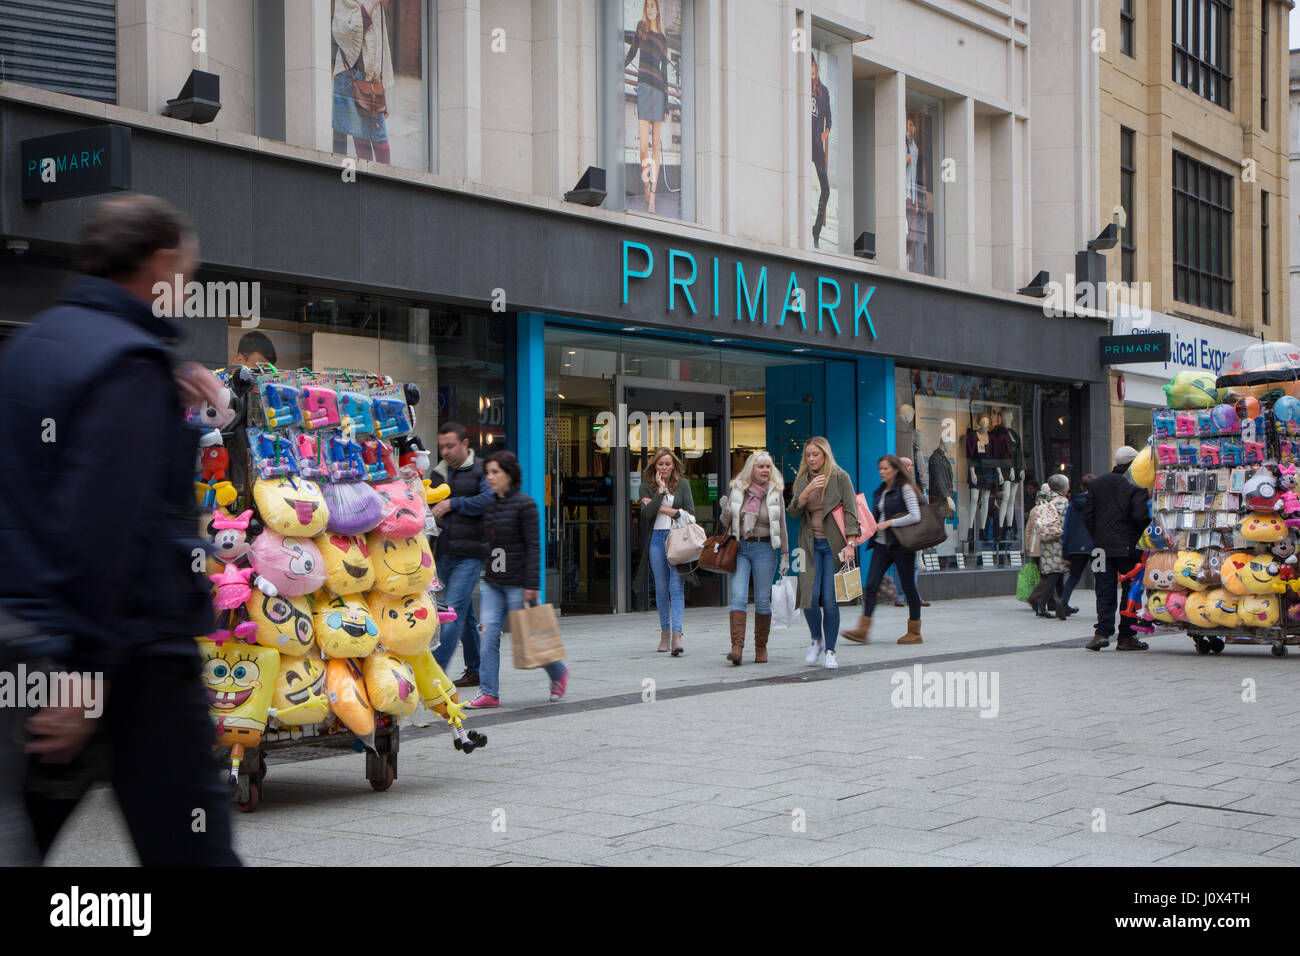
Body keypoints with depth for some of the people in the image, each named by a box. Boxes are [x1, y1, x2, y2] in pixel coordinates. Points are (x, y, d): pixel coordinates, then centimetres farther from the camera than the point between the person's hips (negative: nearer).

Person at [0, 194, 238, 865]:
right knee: (188, 842, -1)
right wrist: (91, 676, -22)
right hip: (134, 646, -9)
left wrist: (169, 390, 15)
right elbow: (108, 523, -22)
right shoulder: (129, 361, -14)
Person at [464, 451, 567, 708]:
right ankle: (489, 692, -2)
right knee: (488, 633, -4)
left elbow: (533, 546, -13)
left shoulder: (524, 504, -10)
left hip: (517, 583, -6)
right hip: (493, 581, 6)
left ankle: (558, 673, 25)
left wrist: (531, 584, -17)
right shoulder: (490, 505, 11)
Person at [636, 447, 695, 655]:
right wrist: (660, 490, -9)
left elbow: (690, 513, 0)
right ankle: (665, 632, 18)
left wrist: (664, 509, -6)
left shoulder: (682, 484, 7)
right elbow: (647, 512, -8)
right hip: (656, 538, 1)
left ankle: (676, 634, -18)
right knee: (661, 589, 6)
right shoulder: (647, 486, 7)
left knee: (676, 587, -11)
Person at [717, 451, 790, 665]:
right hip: (739, 547, 1)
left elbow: (782, 527, 6)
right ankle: (737, 647, -19)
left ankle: (761, 648, 13)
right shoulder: (737, 490, 6)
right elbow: (725, 525, 15)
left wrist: (785, 555, 4)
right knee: (738, 596, -12)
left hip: (764, 548, -1)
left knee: (762, 600, 2)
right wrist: (725, 510, -3)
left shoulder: (776, 493, 3)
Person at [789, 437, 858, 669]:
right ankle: (816, 640, 19)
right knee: (809, 598, -7)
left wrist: (850, 544, -15)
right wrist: (807, 490, -13)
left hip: (833, 544, -3)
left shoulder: (840, 476, -1)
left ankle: (830, 652, 5)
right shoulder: (803, 479, 12)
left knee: (830, 600, -6)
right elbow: (794, 511, 4)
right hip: (811, 545, 3)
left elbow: (850, 510, -6)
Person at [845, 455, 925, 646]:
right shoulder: (879, 492, 15)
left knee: (908, 587, 1)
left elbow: (915, 516, -15)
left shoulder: (905, 489, -6)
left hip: (900, 544, -7)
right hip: (881, 544, 7)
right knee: (871, 585, -5)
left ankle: (914, 632, 11)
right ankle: (863, 630, -8)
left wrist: (889, 523, -16)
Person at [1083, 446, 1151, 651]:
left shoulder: (1098, 483, 9)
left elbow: (1088, 514, 9)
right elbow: (1140, 516, -17)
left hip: (1103, 546, 4)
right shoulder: (1137, 486, -8)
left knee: (1105, 592, 6)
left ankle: (1102, 632, -8)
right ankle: (1126, 637, 5)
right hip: (1129, 547, -4)